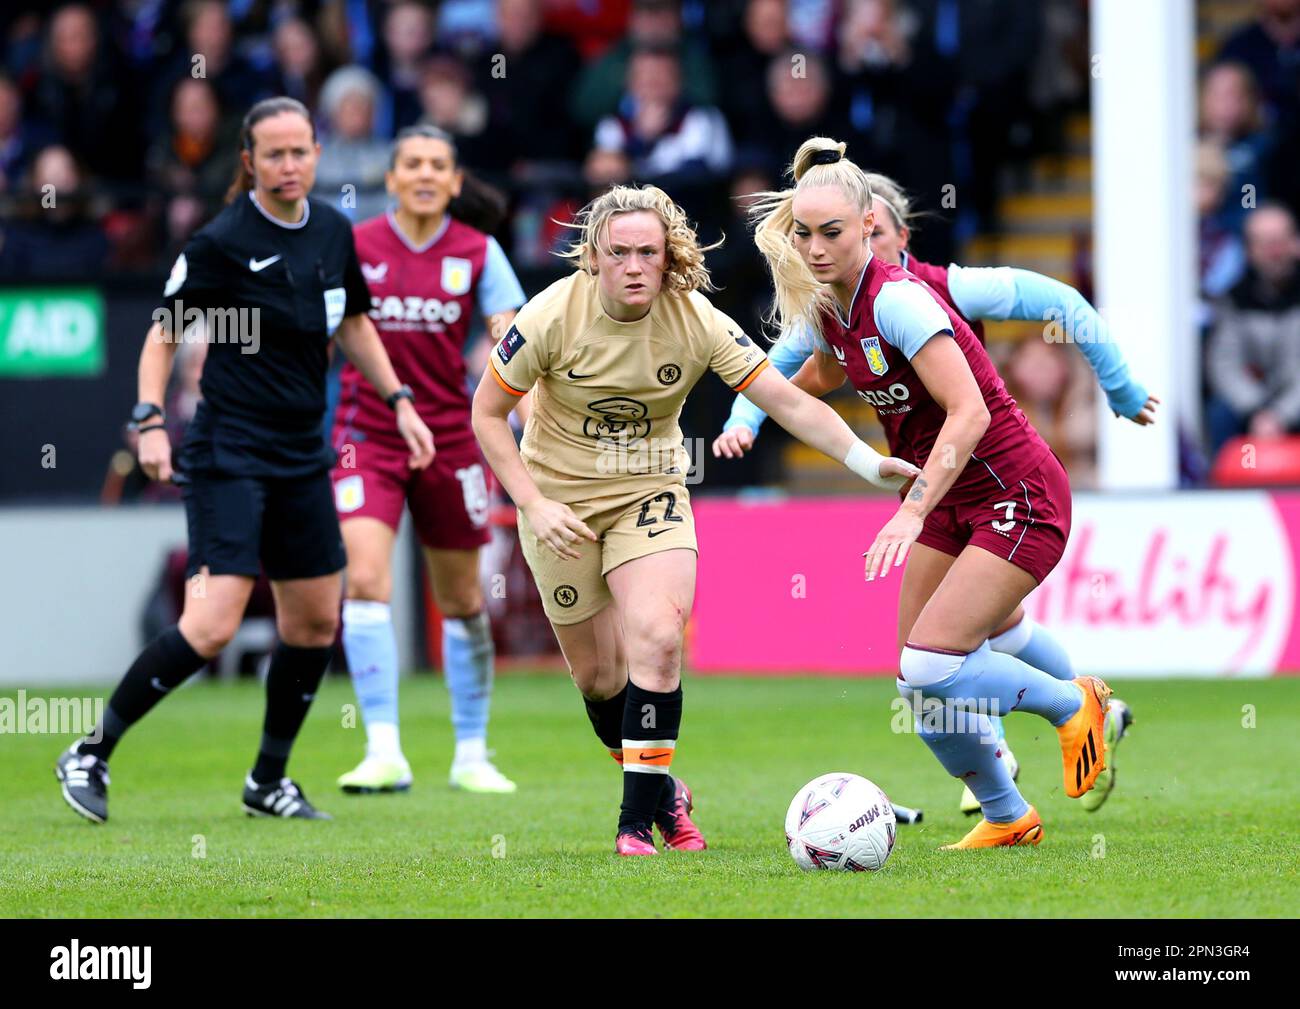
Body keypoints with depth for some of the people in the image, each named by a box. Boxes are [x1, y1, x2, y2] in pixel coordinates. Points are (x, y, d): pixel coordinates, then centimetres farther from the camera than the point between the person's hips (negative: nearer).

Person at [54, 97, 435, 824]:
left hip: (303, 456, 7)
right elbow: (164, 332, -6)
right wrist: (151, 421, -17)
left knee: (316, 622, 9)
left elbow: (353, 322, 22)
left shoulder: (334, 231, 6)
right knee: (213, 626, -17)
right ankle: (92, 756, -6)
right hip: (229, 455, -7)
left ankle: (269, 781, 24)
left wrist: (398, 399, 16)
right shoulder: (222, 242, -12)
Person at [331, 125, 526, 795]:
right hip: (367, 434, -1)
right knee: (365, 581, -19)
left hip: (450, 434, 1)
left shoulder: (477, 252, -1)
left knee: (461, 600, 10)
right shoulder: (353, 247, -1)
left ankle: (471, 754, 24)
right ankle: (384, 752, -21)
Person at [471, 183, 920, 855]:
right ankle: (664, 792, 32)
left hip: (649, 492, 0)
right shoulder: (553, 316, -19)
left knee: (656, 637, -23)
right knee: (598, 676, 4)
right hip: (559, 496, 0)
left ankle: (639, 821, -13)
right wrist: (533, 505, -17)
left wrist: (868, 463, -30)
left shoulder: (697, 322, -17)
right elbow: (487, 412, -8)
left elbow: (790, 403, -17)